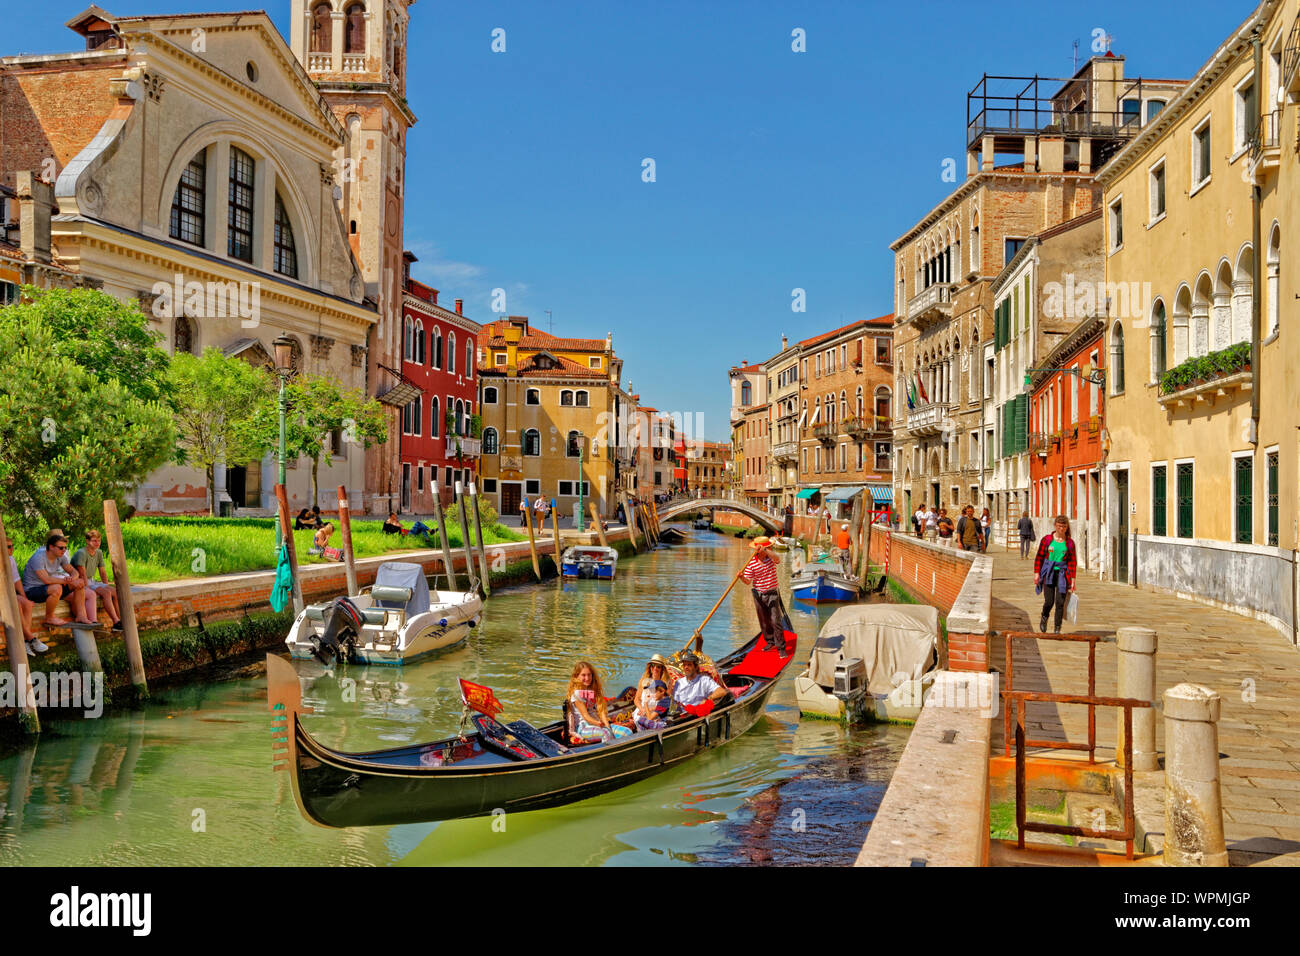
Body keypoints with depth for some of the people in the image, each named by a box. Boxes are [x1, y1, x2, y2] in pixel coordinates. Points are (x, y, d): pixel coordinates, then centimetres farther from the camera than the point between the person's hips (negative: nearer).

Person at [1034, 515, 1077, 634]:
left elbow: (1072, 561, 7)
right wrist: (1036, 572, -1)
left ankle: (1057, 629, 5)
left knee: (1060, 602, -6)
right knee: (1049, 601, -7)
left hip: (1062, 574, 1)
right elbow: (1039, 557, 6)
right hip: (1048, 573, -1)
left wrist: (1072, 579, 2)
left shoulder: (1069, 542, 5)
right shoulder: (1046, 539, 3)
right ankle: (1044, 618, 26)